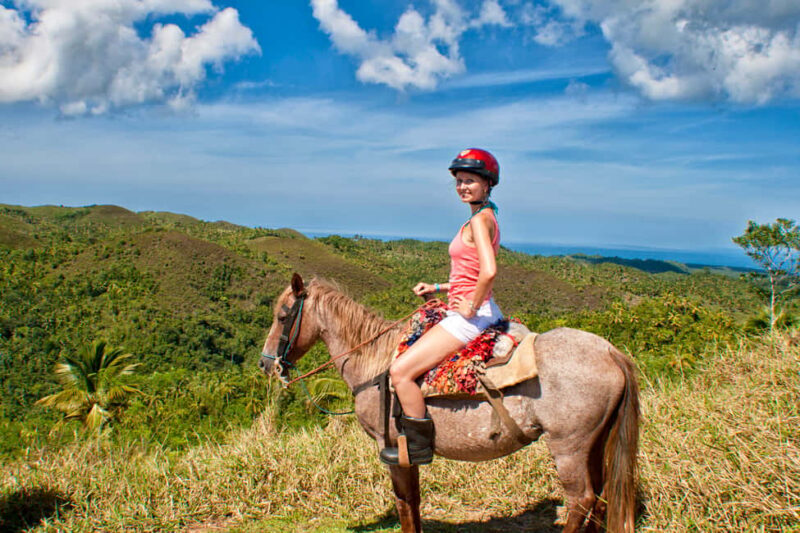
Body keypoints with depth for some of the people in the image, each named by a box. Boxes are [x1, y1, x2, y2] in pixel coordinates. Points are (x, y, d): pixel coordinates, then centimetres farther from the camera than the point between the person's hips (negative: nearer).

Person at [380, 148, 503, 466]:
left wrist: (471, 307, -19)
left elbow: (489, 272, -31)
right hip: (482, 312, 11)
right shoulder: (484, 219, 15)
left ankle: (419, 446, -1)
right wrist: (437, 288, 17)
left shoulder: (479, 221, -16)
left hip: (470, 318, -11)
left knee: (400, 371, -13)